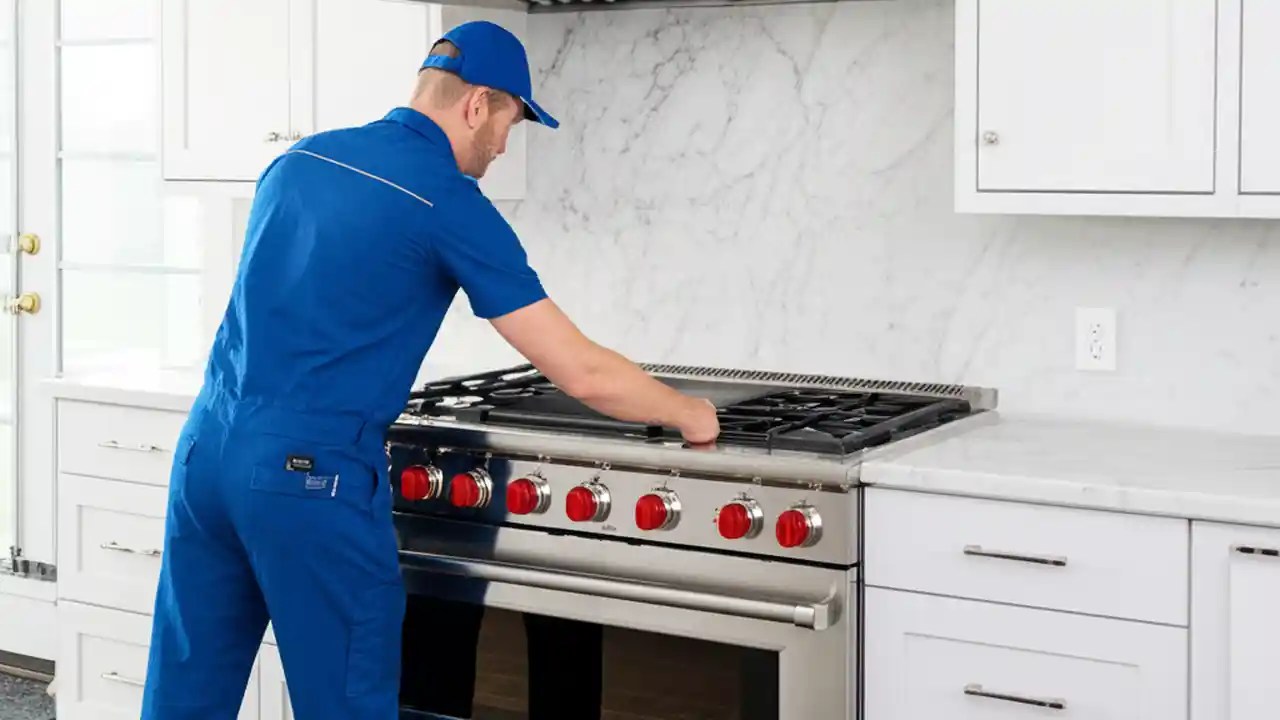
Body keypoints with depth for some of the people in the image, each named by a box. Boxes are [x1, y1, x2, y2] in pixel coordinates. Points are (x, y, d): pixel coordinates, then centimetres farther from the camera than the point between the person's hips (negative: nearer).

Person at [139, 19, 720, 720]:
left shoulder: (299, 158, 13)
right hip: (310, 475, -7)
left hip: (206, 448, 7)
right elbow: (583, 373, -8)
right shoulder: (449, 202, -8)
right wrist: (690, 415, 7)